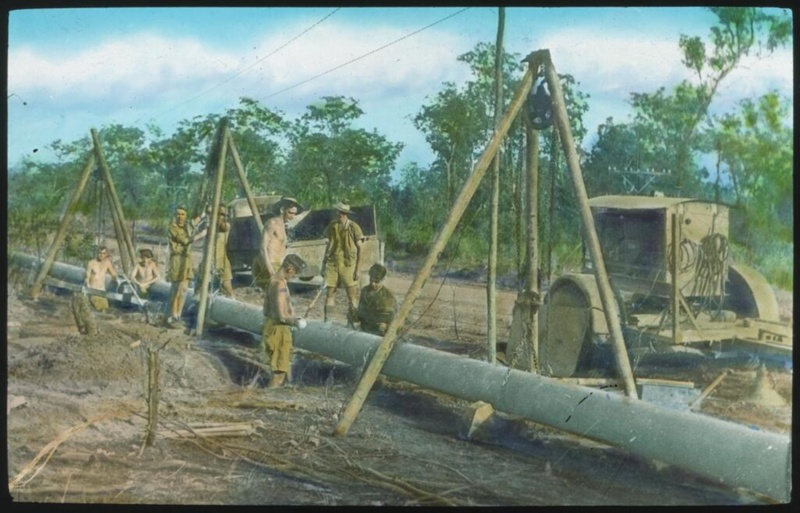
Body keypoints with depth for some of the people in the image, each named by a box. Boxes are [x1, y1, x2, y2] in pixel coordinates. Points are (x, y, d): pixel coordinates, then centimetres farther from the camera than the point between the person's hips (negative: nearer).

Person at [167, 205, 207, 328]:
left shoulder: (187, 225, 11)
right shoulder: (173, 227, -11)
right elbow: (185, 240, -17)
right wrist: (201, 234, -12)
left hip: (187, 259, 7)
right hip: (177, 259, -7)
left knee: (183, 289, 4)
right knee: (176, 289, -7)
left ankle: (178, 317, 9)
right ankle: (172, 318, -1)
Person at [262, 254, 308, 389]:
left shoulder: (273, 280, 6)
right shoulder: (280, 285, -23)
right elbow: (281, 316, -28)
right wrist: (295, 321, -10)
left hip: (270, 324, 10)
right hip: (279, 329, -10)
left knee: (276, 367, 24)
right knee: (280, 371, 2)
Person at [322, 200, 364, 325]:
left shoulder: (354, 227, -8)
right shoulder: (332, 226, 6)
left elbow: (360, 248, -6)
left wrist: (358, 269, -11)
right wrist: (323, 265, 14)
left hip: (348, 265, -4)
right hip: (332, 264, 4)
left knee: (352, 296, -1)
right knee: (329, 293, 6)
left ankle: (351, 323, 8)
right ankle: (325, 322, 14)